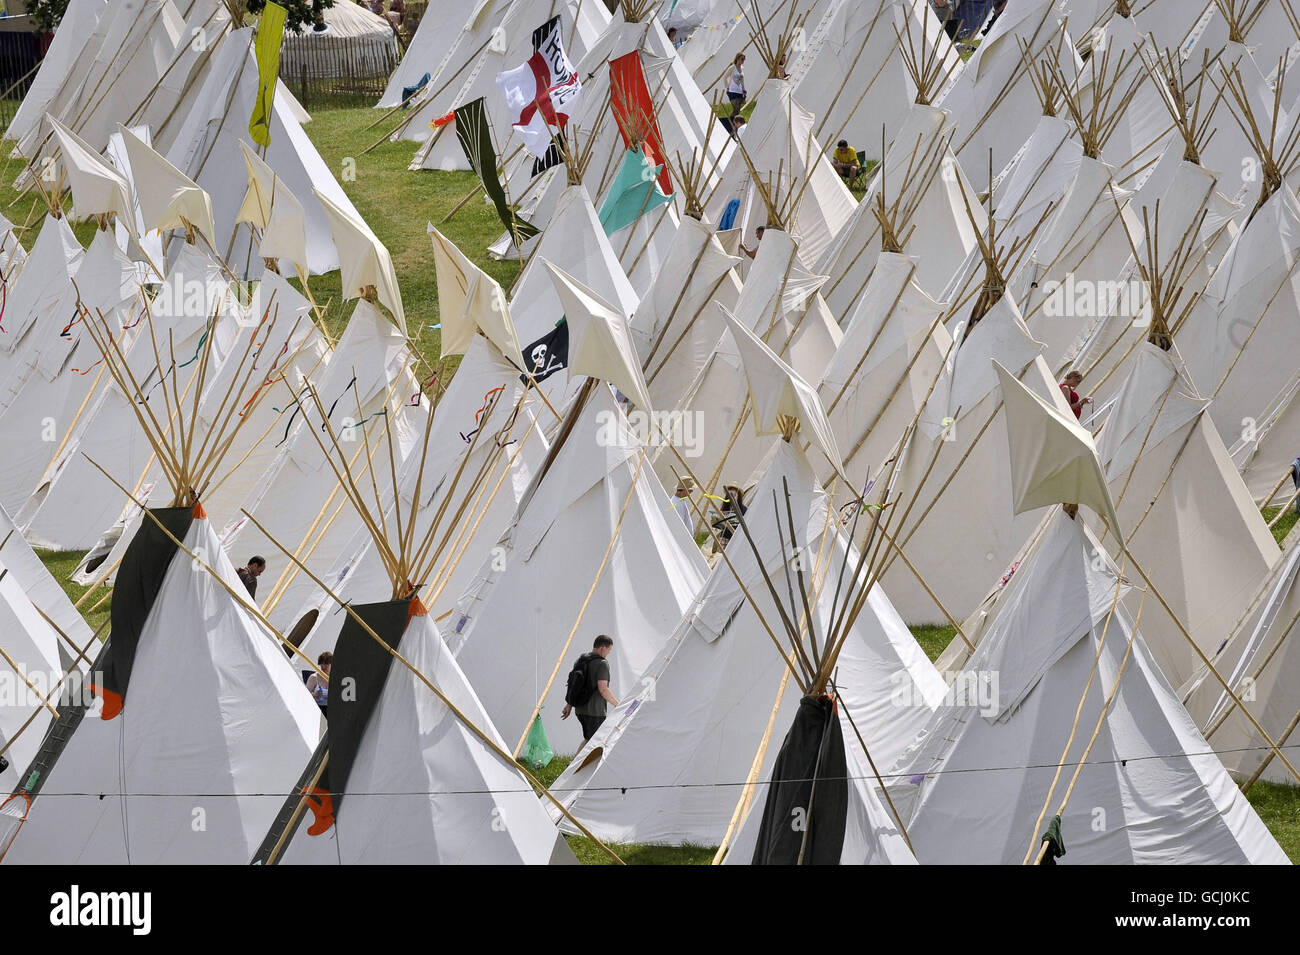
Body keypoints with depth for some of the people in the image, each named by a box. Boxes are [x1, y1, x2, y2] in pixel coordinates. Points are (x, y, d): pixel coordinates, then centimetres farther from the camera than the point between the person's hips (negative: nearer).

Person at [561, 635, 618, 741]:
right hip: (595, 711, -8)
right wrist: (617, 705, -9)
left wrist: (569, 705, 23)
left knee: (588, 739, 20)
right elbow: (603, 689, -20)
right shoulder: (602, 663, -14)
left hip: (580, 710, 8)